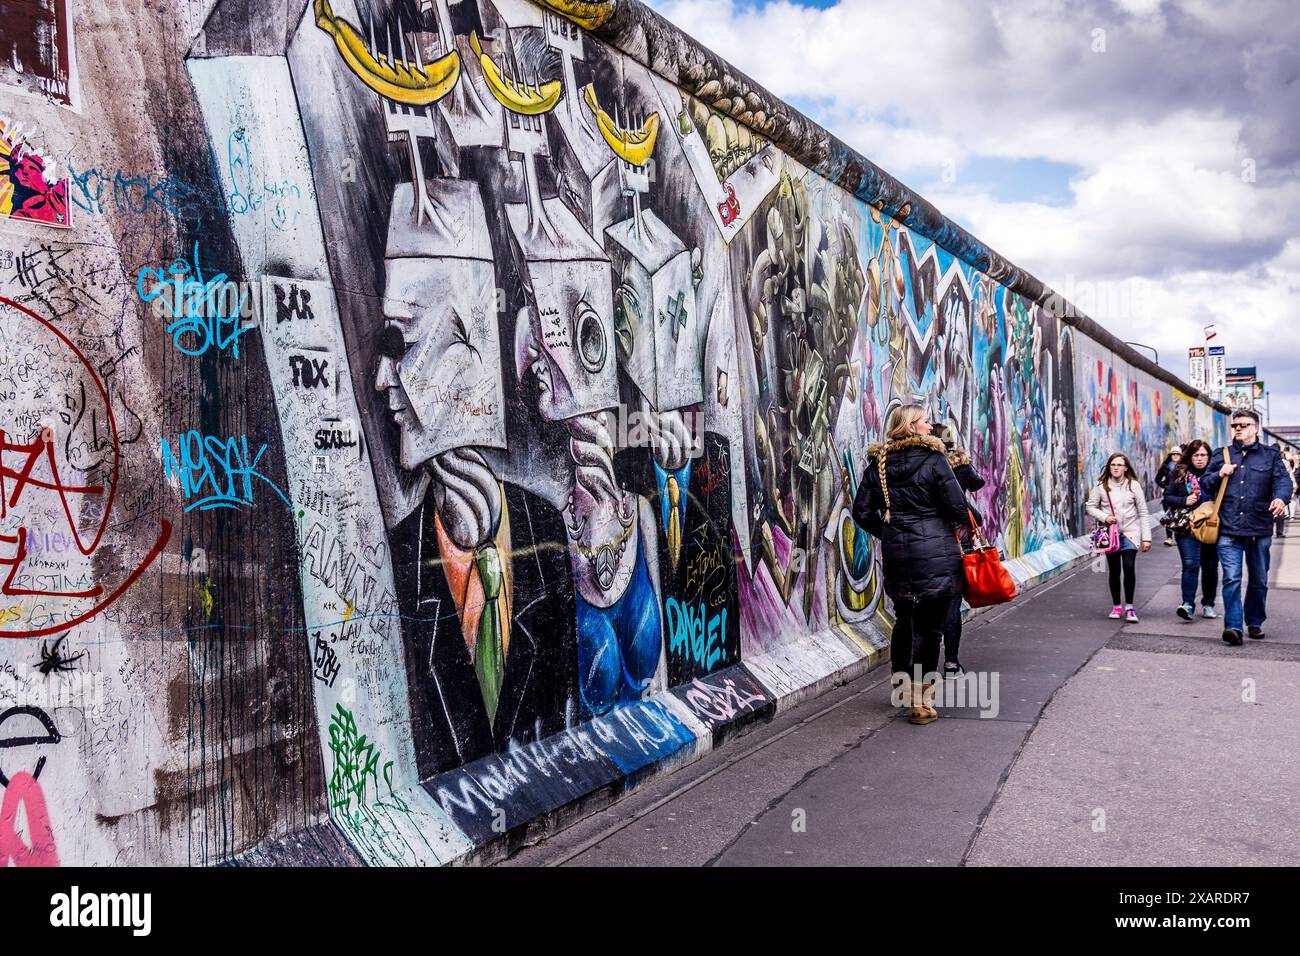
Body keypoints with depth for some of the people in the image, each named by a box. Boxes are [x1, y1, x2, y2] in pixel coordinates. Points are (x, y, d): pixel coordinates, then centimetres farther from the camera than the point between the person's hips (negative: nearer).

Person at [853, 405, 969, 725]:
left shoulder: (878, 464, 6)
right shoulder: (933, 460, -8)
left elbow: (862, 512, 6)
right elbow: (957, 507, -11)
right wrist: (964, 522, 11)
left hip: (895, 555, 5)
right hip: (935, 555, -5)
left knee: (904, 620, 21)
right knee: (928, 626, 1)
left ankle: (902, 686, 33)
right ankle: (920, 701, 3)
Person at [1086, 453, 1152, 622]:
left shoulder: (1133, 485, -1)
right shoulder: (1101, 486, 0)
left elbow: (1142, 512, 1)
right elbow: (1091, 507, 5)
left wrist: (1146, 537, -2)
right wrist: (1104, 517, -15)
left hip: (1130, 532, -1)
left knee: (1129, 567, -15)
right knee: (1114, 571, 8)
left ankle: (1129, 607, -4)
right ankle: (1117, 606, 23)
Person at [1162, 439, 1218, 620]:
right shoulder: (1180, 473, 4)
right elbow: (1167, 497, 6)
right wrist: (1184, 500, -11)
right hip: (1187, 527, -1)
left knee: (1210, 566, 9)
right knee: (1190, 565, -11)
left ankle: (1208, 604, 22)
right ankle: (1188, 603, -13)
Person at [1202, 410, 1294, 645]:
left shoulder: (1271, 455, 8)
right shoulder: (1221, 455, 12)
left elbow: (1283, 480, -6)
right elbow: (1205, 484, 15)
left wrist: (1280, 498, -28)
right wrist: (1220, 474, -6)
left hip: (1260, 529, 1)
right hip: (1229, 529, 0)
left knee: (1259, 580, 12)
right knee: (1231, 579, -10)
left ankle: (1255, 623, 27)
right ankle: (1233, 626, -14)